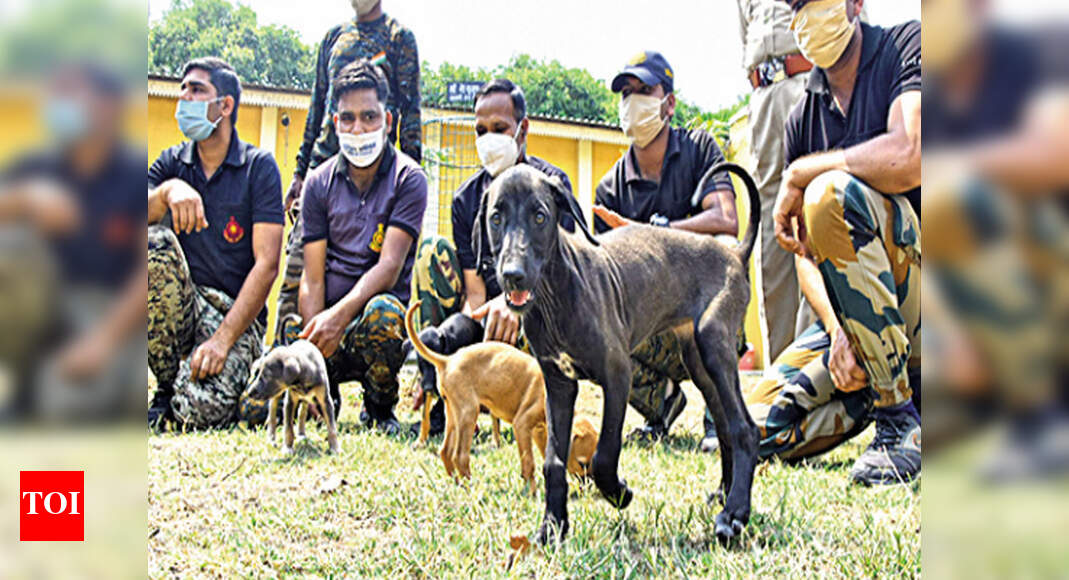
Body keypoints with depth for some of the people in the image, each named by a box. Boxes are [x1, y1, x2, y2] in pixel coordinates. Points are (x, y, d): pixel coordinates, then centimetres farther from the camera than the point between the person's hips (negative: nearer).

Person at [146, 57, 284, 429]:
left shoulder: (259, 167, -1)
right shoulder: (171, 164, 11)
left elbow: (266, 264, -9)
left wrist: (223, 340, -19)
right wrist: (168, 191, -25)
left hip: (237, 313, -3)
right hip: (177, 306, 4)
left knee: (201, 409, -31)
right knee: (156, 243, -28)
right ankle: (168, 388, -12)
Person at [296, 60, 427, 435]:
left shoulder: (408, 179, -4)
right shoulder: (319, 183, 6)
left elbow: (390, 266, -15)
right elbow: (312, 278, 1)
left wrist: (340, 315, -32)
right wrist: (315, 340, -17)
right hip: (330, 321, 2)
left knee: (382, 312, -40)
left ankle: (380, 411, -9)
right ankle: (328, 395, 15)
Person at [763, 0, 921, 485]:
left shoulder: (906, 46, -7)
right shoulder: (803, 118, 10)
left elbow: (909, 160, -28)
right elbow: (807, 254, 3)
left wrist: (800, 173, -14)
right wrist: (836, 330, -16)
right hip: (855, 311, 6)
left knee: (830, 193, -31)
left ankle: (900, 417, -22)